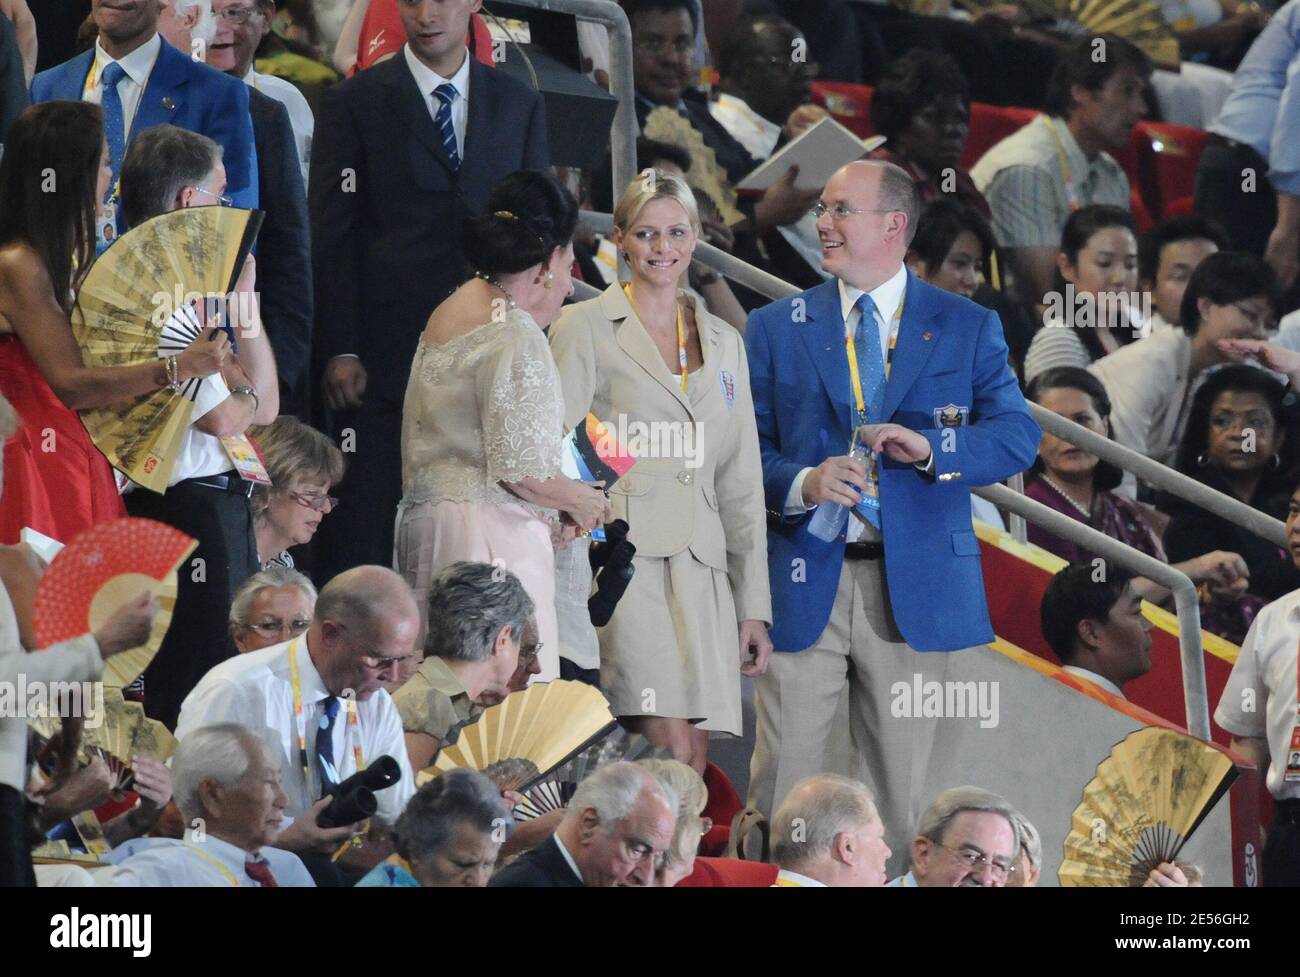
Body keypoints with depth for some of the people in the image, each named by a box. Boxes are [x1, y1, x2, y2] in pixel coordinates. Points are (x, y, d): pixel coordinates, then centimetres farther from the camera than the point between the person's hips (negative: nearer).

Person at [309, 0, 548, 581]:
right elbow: (331, 236, -1)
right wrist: (338, 351, -9)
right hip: (385, 353, -3)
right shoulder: (354, 105, 3)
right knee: (362, 530, -4)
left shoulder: (518, 105, 13)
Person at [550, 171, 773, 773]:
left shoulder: (723, 343, 20)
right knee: (671, 749, -18)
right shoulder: (585, 329, 5)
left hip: (699, 565, 5)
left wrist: (753, 606, 15)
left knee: (694, 757, -3)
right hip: (625, 557, -5)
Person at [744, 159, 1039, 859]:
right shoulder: (775, 328, 9)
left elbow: (1018, 435, 2)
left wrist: (932, 448, -15)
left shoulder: (968, 327, 8)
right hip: (805, 581, 0)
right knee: (782, 774, -3)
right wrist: (801, 484, -16)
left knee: (901, 784, 5)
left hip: (915, 583, 0)